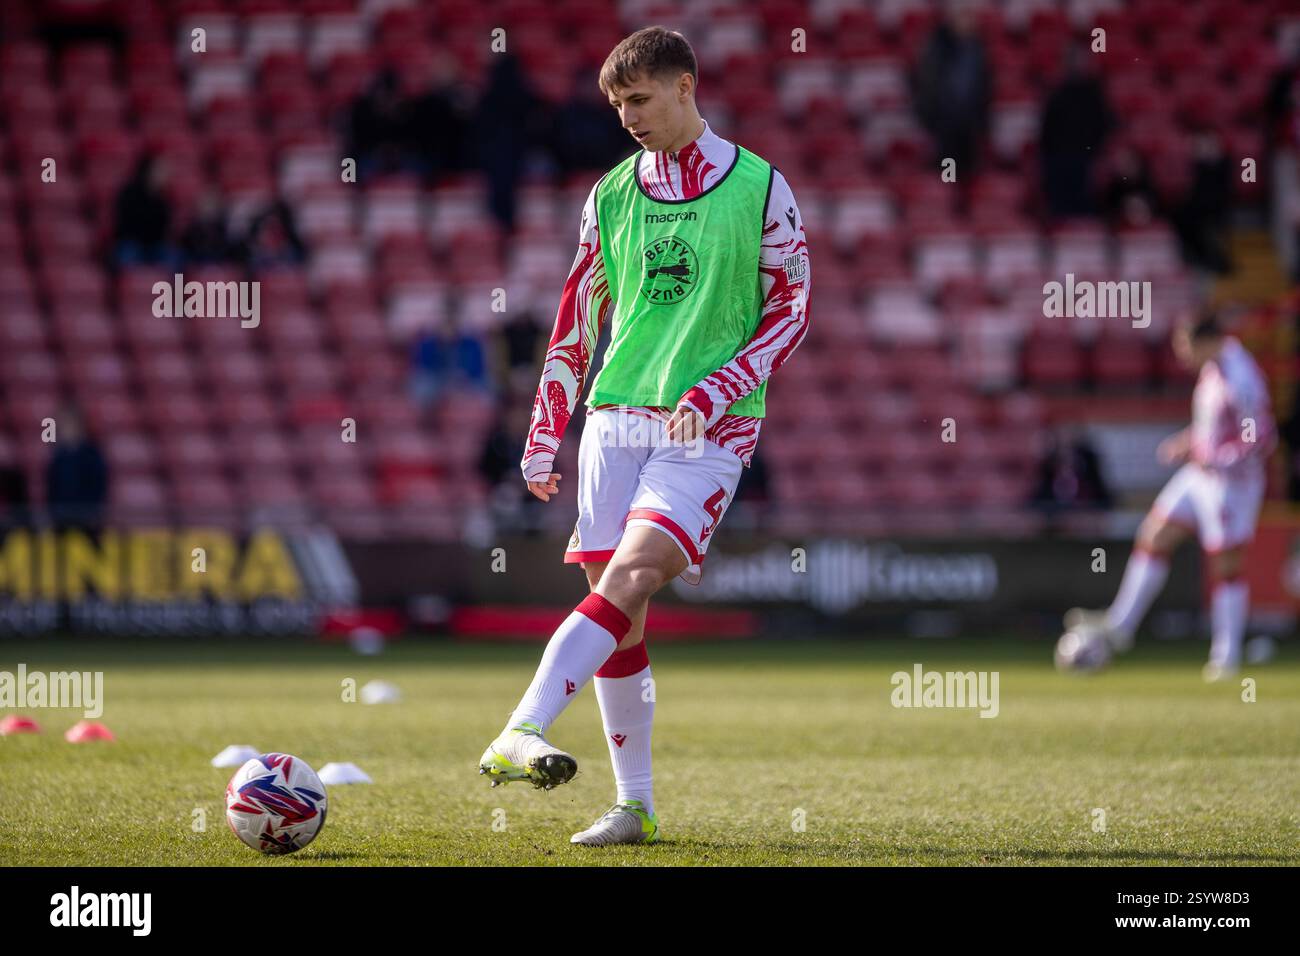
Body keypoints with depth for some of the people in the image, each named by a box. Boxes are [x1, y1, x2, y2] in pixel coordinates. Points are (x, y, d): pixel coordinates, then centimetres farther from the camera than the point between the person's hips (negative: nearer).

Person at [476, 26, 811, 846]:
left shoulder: (761, 189, 1)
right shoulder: (611, 195, 11)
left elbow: (793, 309, 2)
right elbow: (576, 320, 17)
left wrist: (714, 392, -11)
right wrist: (544, 436, 13)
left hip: (708, 432, -4)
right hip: (616, 419, 4)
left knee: (630, 577, -22)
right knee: (618, 613, 0)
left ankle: (521, 735, -34)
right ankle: (636, 805, 6)